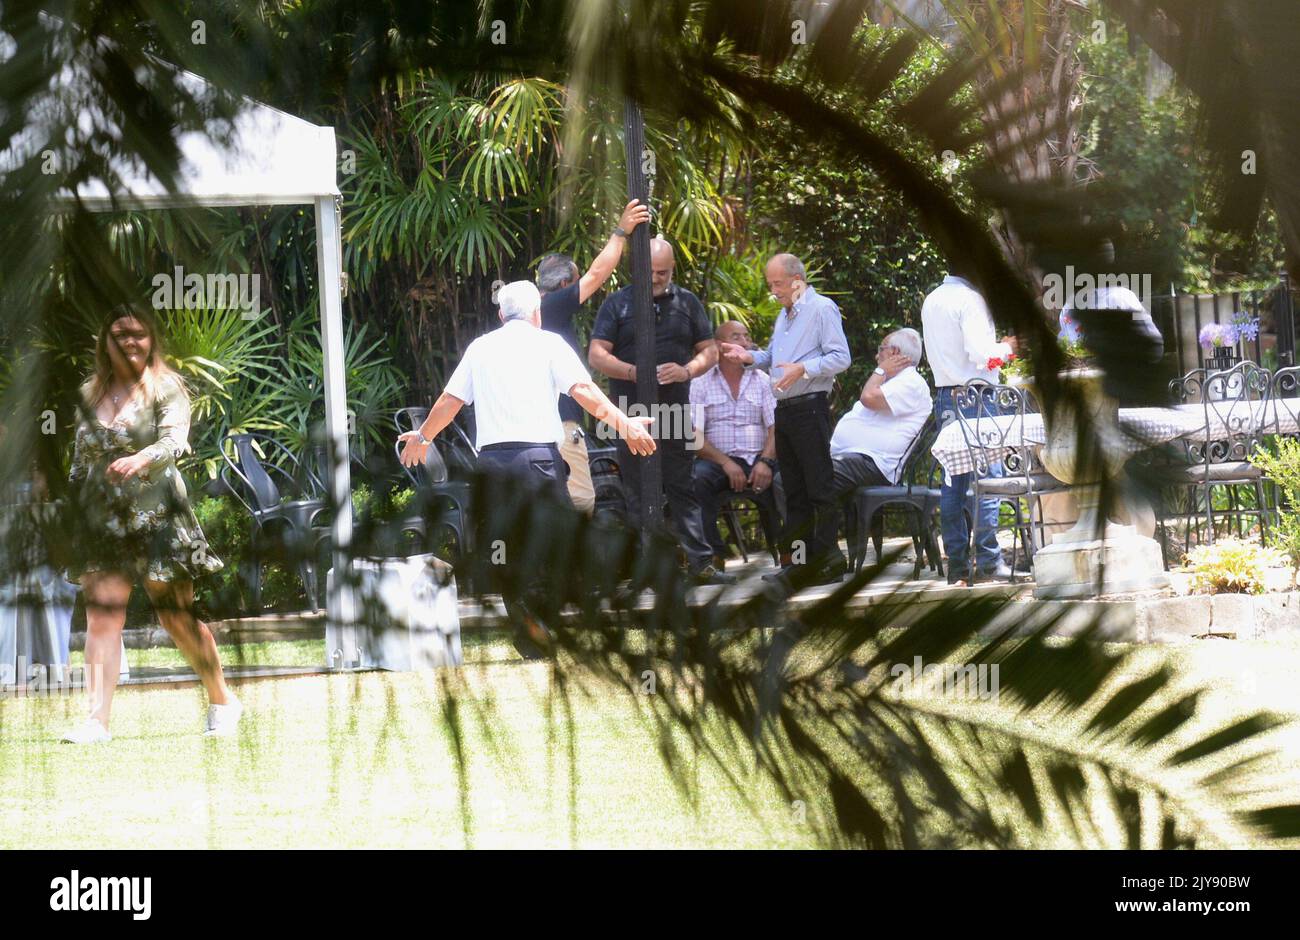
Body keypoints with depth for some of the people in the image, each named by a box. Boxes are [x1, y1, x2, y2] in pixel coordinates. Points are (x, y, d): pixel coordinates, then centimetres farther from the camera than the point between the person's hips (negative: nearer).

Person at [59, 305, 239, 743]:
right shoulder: (90, 394, 12)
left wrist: (141, 459, -38)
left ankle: (222, 702, 20)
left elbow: (175, 440, -18)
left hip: (156, 515, -4)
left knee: (177, 616, 2)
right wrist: (72, 521, 15)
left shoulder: (166, 388, -2)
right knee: (101, 617, -7)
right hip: (102, 522, 4)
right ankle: (97, 720, -12)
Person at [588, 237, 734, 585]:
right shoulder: (617, 304, 3)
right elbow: (597, 355, -2)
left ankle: (701, 562, 1)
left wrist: (687, 371, -10)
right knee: (640, 493, 1)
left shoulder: (686, 302, 10)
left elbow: (709, 351, 11)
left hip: (675, 410, 2)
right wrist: (632, 372, -19)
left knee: (682, 489, 2)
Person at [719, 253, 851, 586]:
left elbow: (840, 357, -13)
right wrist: (750, 357, 9)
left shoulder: (821, 308, -6)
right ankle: (796, 562, 9)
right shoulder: (785, 315, 23)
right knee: (794, 491, 8)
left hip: (810, 406, -9)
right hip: (784, 409, 9)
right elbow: (773, 357, 29)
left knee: (819, 487, -9)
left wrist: (802, 369, -24)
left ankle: (826, 557, -9)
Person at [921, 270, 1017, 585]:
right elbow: (981, 353, -20)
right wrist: (1008, 347, -1)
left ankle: (956, 564, 7)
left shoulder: (931, 301, 13)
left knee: (952, 482, 7)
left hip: (944, 396, 8)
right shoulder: (970, 299, -12)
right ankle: (988, 560, -7)